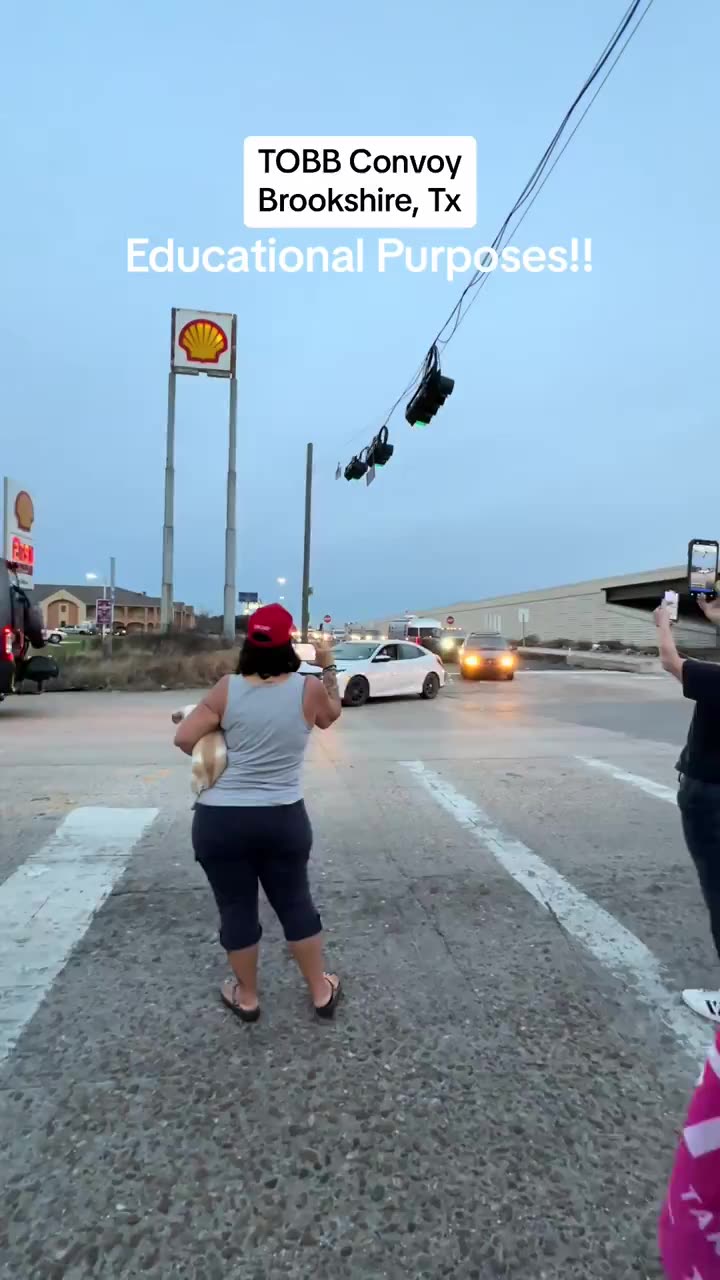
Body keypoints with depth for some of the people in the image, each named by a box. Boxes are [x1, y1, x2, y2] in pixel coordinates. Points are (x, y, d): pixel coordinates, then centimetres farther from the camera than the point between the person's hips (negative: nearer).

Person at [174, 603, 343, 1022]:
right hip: (284, 818, 1)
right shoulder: (309, 689, -6)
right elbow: (332, 714, 15)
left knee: (237, 909, 15)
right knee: (296, 904, 17)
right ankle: (321, 992, 31)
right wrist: (328, 666, 25)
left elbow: (184, 738, -7)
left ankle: (246, 996, 32)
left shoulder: (227, 689, -7)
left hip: (219, 820, 0)